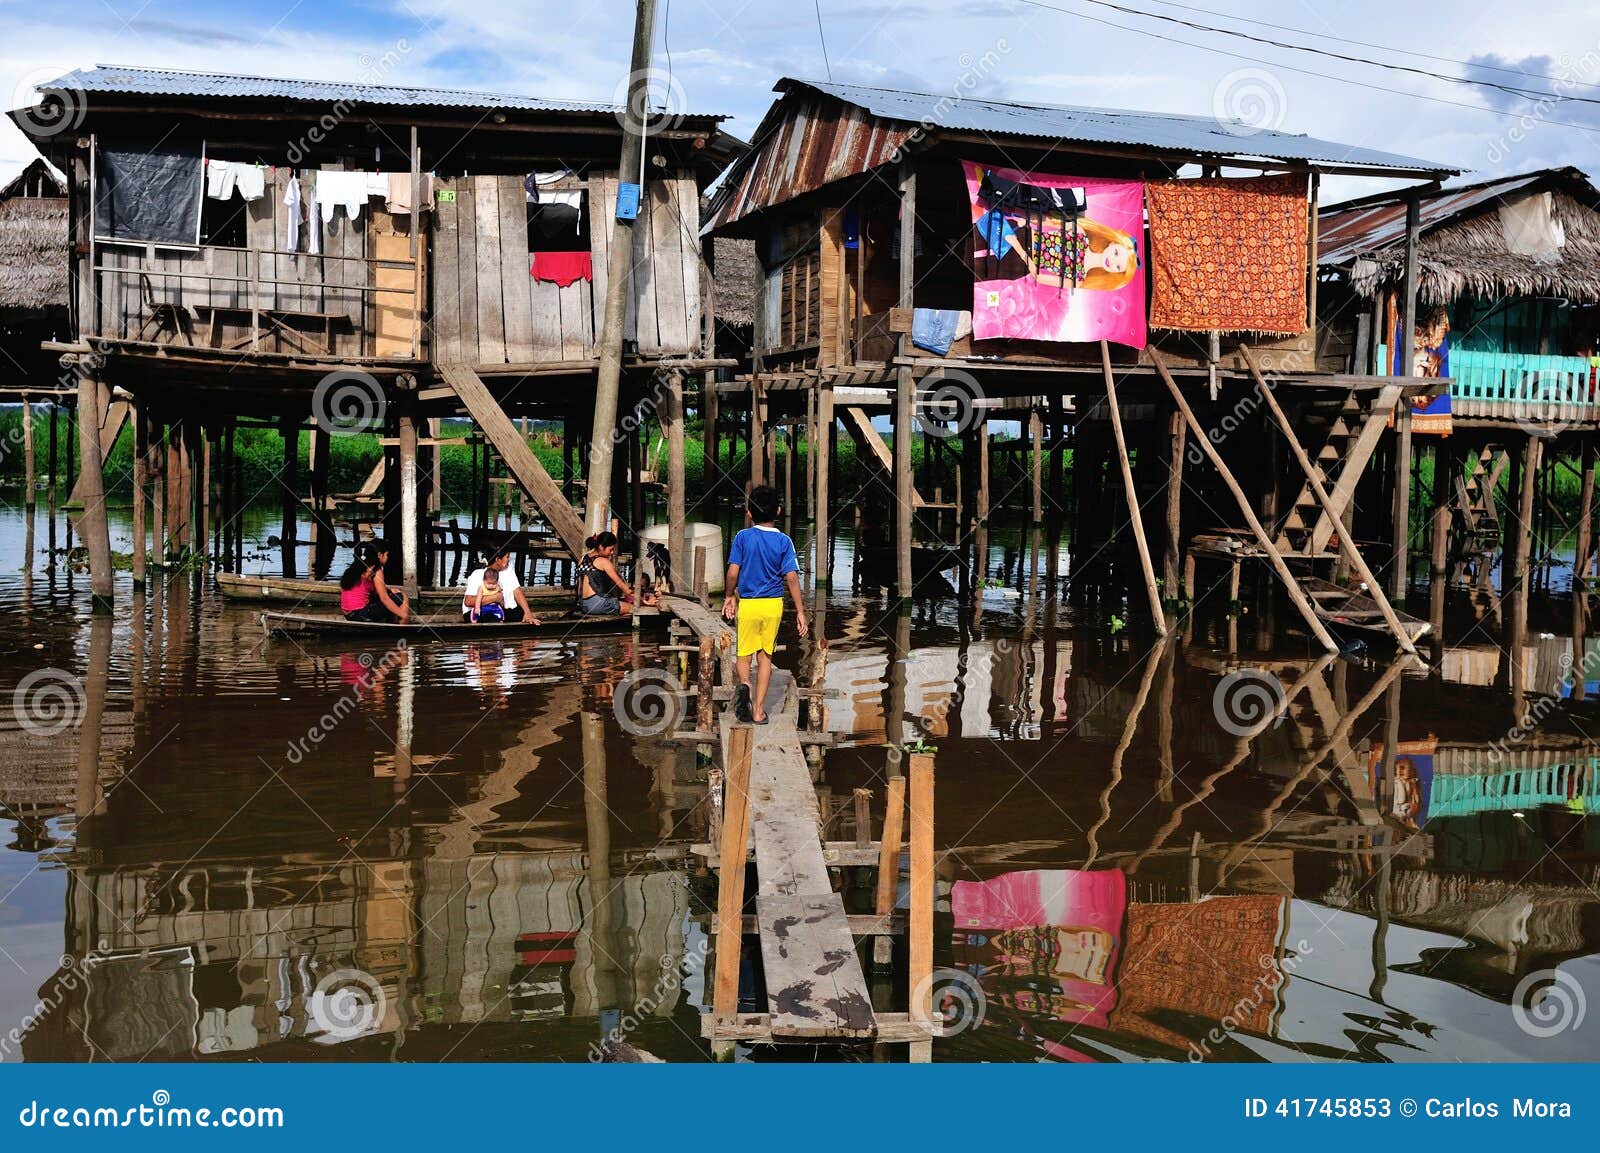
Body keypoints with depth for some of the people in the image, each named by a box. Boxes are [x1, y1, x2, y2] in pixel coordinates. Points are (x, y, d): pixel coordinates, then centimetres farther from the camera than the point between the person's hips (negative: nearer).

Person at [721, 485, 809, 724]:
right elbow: (792, 578, -9)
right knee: (765, 656, 12)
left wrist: (730, 596, 9)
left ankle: (744, 684, -18)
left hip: (747, 604, -1)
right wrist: (800, 612, -4)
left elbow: (733, 573, -10)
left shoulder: (743, 537, -7)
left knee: (743, 653, 14)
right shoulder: (784, 541, -4)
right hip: (773, 605, 1)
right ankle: (758, 711, 11)